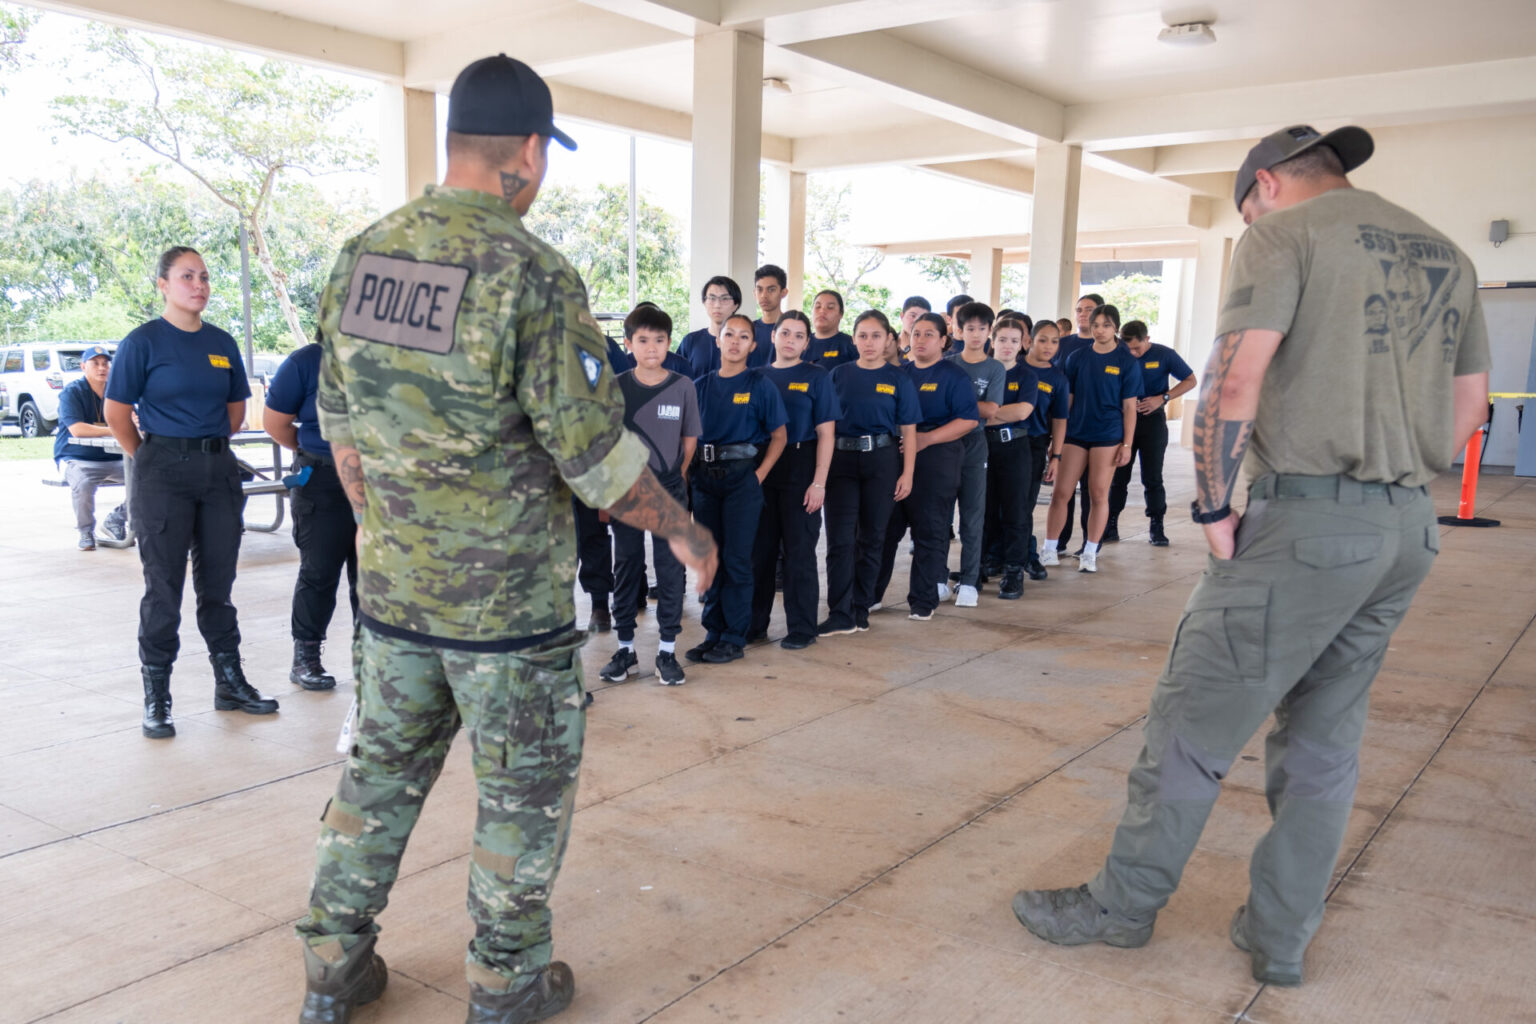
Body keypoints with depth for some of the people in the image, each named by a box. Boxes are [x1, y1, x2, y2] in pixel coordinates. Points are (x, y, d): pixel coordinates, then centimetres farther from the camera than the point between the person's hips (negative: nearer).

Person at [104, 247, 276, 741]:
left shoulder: (222, 344, 9)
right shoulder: (144, 342, -5)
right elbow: (116, 413, -3)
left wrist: (209, 447, 11)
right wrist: (151, 460, 3)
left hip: (218, 469, 5)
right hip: (163, 473, -4)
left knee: (217, 583, 12)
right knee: (164, 589, 0)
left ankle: (230, 683, 22)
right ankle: (156, 700, 9)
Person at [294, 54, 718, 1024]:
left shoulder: (361, 256, 2)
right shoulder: (532, 272, -18)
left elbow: (341, 422, 10)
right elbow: (595, 453, -17)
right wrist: (685, 530, -2)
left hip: (392, 584, 6)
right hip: (507, 595, -6)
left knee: (385, 765, 20)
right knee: (527, 786, 12)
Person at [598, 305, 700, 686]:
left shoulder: (682, 386, -2)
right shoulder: (616, 387, -2)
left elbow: (689, 439, 7)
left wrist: (677, 476, 3)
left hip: (669, 490, 0)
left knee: (671, 567, 2)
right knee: (626, 566, 8)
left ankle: (667, 650, 12)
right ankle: (625, 648, 19)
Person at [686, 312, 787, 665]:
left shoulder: (759, 386, -2)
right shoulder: (701, 386, 9)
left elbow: (779, 436, -1)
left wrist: (760, 475, -10)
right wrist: (690, 470, 0)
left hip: (743, 476, -4)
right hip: (705, 477, 4)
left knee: (737, 557, -2)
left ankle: (735, 638, 7)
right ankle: (714, 633, 19)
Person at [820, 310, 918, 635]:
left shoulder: (898, 380, 2)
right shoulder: (839, 375, 6)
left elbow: (909, 431, 2)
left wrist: (907, 473, -5)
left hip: (882, 461, -1)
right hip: (842, 459, 1)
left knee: (872, 536, 7)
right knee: (840, 537, -6)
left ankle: (862, 606, 19)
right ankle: (840, 614, -4)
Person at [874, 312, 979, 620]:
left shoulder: (954, 376, -2)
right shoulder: (900, 373, 15)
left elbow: (969, 419, -11)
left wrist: (926, 438, -18)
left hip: (936, 459, -5)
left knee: (929, 531, 1)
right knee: (885, 527, 7)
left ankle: (923, 601, 10)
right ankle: (871, 593, 18)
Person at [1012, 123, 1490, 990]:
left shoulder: (1284, 231, -5)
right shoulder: (1443, 252, 18)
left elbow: (1236, 379, -17)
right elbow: (1469, 404, 19)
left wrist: (1215, 506, -10)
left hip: (1308, 518, -8)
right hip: (1409, 527, 8)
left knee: (1196, 719, 3)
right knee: (1327, 740, 15)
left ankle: (1124, 906, 17)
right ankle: (1281, 937, 24)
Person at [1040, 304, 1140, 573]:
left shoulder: (1127, 362, 0)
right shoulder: (1077, 358, 6)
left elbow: (1129, 406, 0)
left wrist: (1127, 444, -5)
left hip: (1107, 435, -2)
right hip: (1076, 433, 2)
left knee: (1098, 494, 2)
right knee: (1060, 492, 0)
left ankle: (1090, 553, 13)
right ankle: (1049, 551, 9)